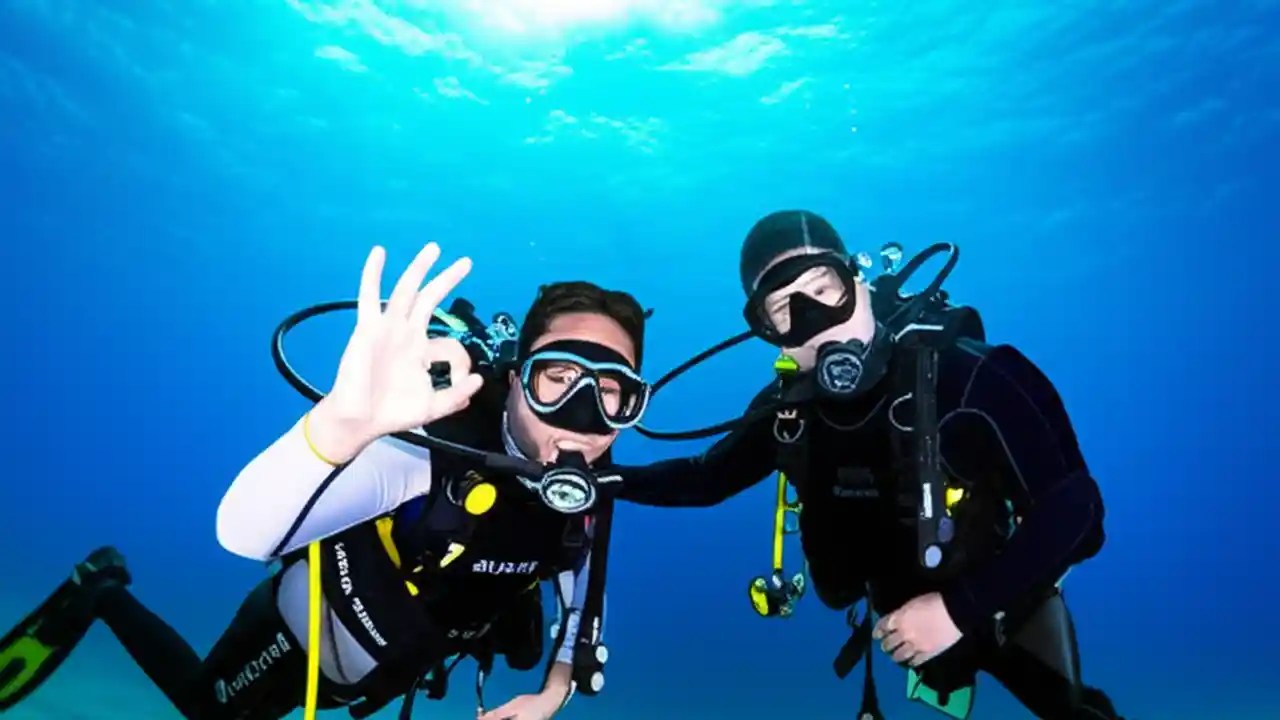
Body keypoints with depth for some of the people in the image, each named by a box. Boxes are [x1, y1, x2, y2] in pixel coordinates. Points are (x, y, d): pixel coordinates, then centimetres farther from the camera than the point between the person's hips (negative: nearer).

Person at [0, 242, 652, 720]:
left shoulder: (588, 496, -21)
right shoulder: (434, 449, -41)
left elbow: (584, 600, -2)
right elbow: (243, 535, -54)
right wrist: (343, 422, -72)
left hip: (397, 661, 6)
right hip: (317, 626, -6)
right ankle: (101, 595, 45)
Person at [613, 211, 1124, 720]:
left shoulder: (966, 375, -31)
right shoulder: (786, 409, -16)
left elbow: (1074, 504, -26)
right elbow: (707, 478, -1)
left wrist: (960, 608, -29)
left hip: (1005, 600, -3)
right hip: (904, 613, 3)